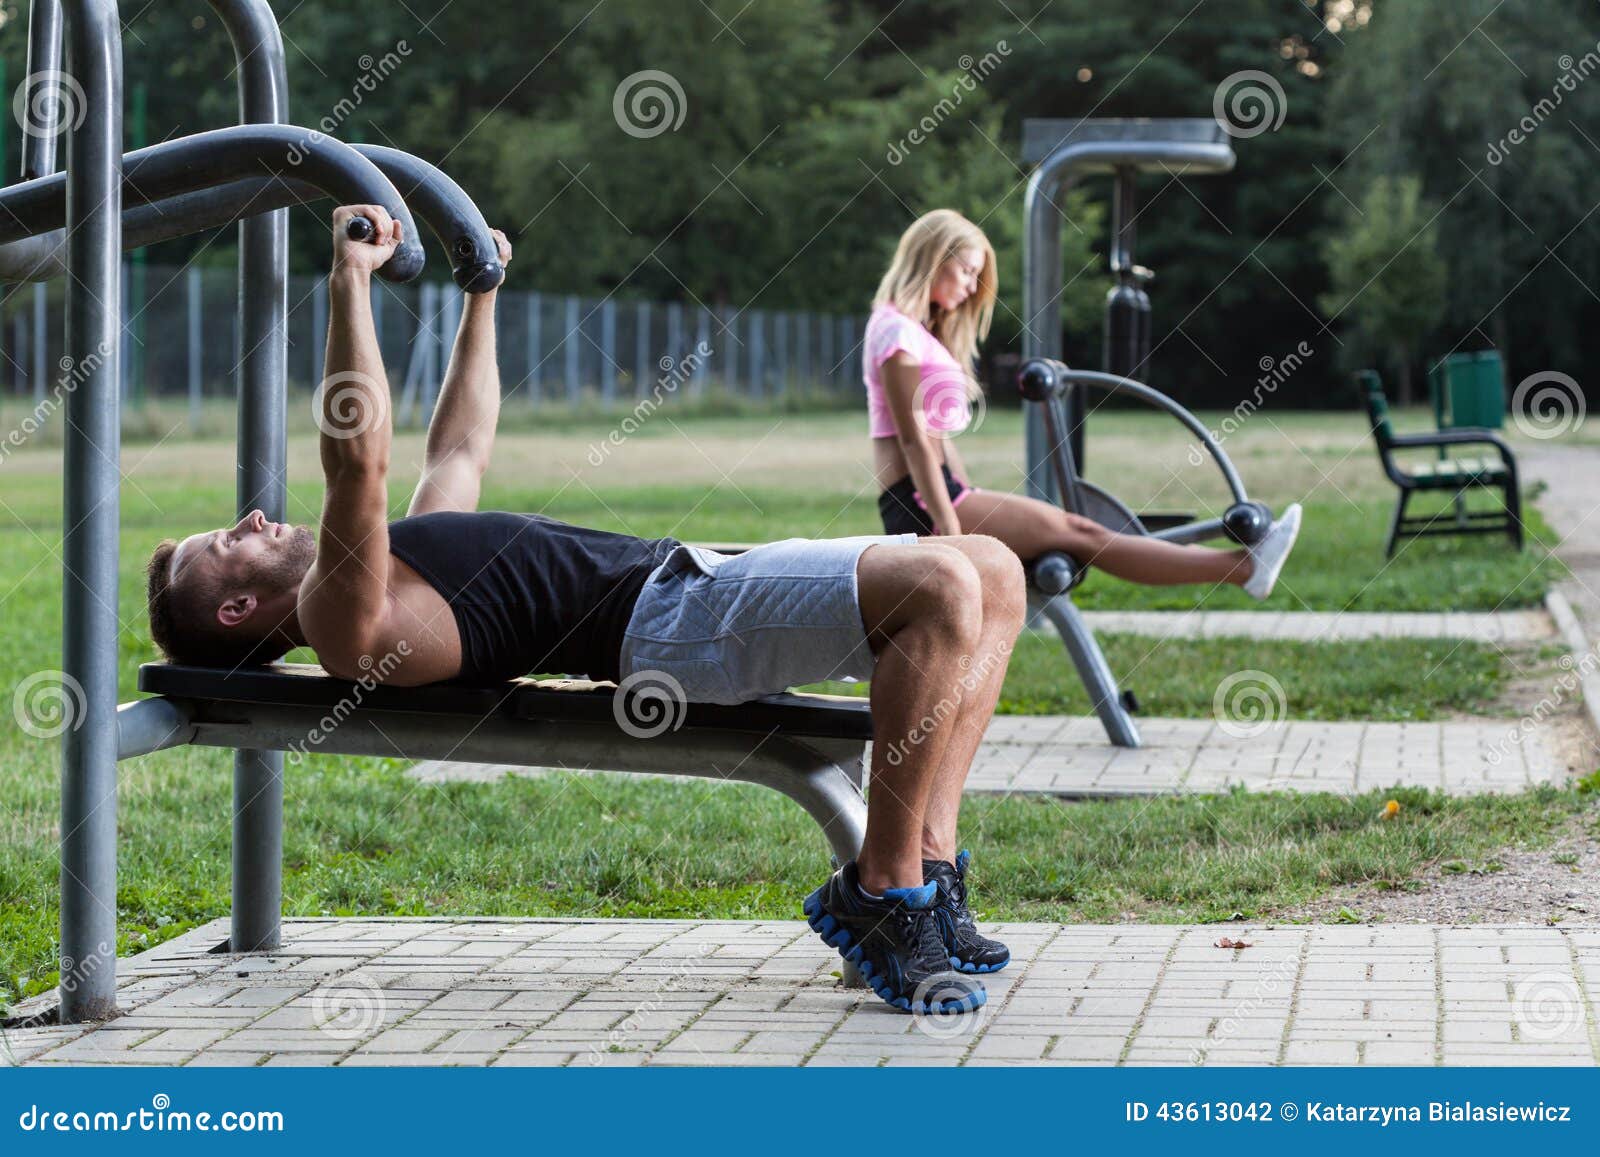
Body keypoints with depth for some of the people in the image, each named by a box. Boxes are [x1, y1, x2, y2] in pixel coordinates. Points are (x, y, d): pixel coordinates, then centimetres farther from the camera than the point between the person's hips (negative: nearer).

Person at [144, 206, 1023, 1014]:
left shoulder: (394, 570, 25)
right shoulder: (339, 622, -6)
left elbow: (460, 448, 39)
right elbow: (357, 458, -21)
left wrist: (480, 294, 42)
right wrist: (348, 282, -20)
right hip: (664, 625, -10)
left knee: (993, 573, 1)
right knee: (942, 588, -27)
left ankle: (927, 869, -1)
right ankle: (879, 893, -17)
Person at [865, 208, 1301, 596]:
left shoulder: (918, 333, 22)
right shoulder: (897, 331, -10)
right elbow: (914, 441, -16)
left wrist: (976, 507, 18)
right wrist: (949, 529, -20)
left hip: (945, 496, 10)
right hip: (921, 505, -10)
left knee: (1079, 531, -1)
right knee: (1079, 534, -10)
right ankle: (1244, 569, -11)